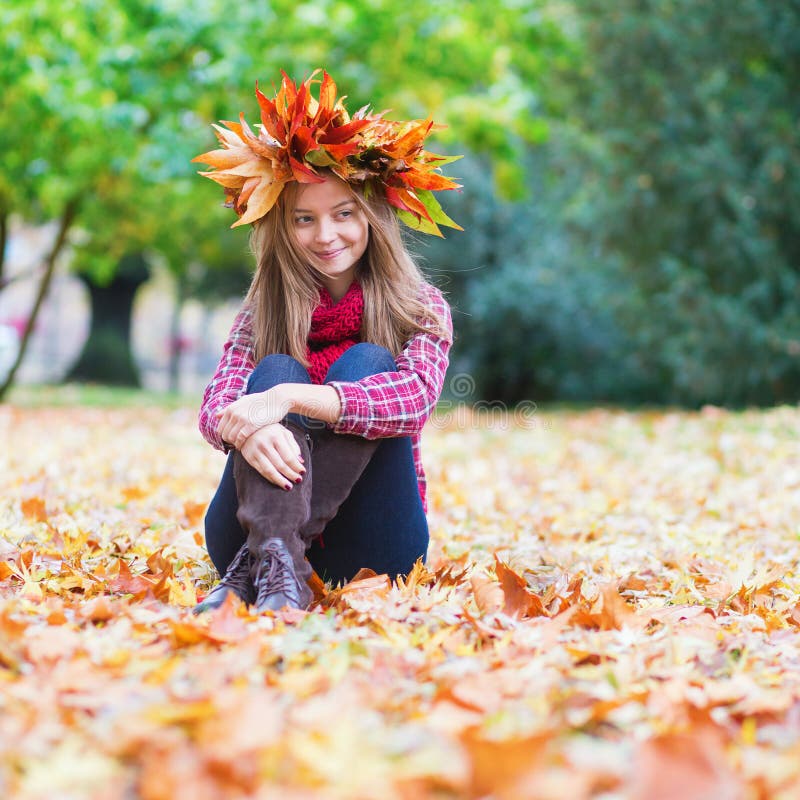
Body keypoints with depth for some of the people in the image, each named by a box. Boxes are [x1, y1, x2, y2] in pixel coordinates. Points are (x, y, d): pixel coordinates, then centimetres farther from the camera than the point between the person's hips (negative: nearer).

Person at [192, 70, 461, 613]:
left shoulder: (422, 308, 3)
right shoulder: (262, 313, 8)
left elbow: (417, 395, -18)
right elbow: (215, 406, -9)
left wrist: (291, 399, -32)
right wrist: (247, 429, -35)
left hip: (372, 550, -1)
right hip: (245, 528, 1)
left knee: (368, 362, -20)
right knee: (274, 370, -20)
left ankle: (261, 561, -37)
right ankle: (274, 562, -46)